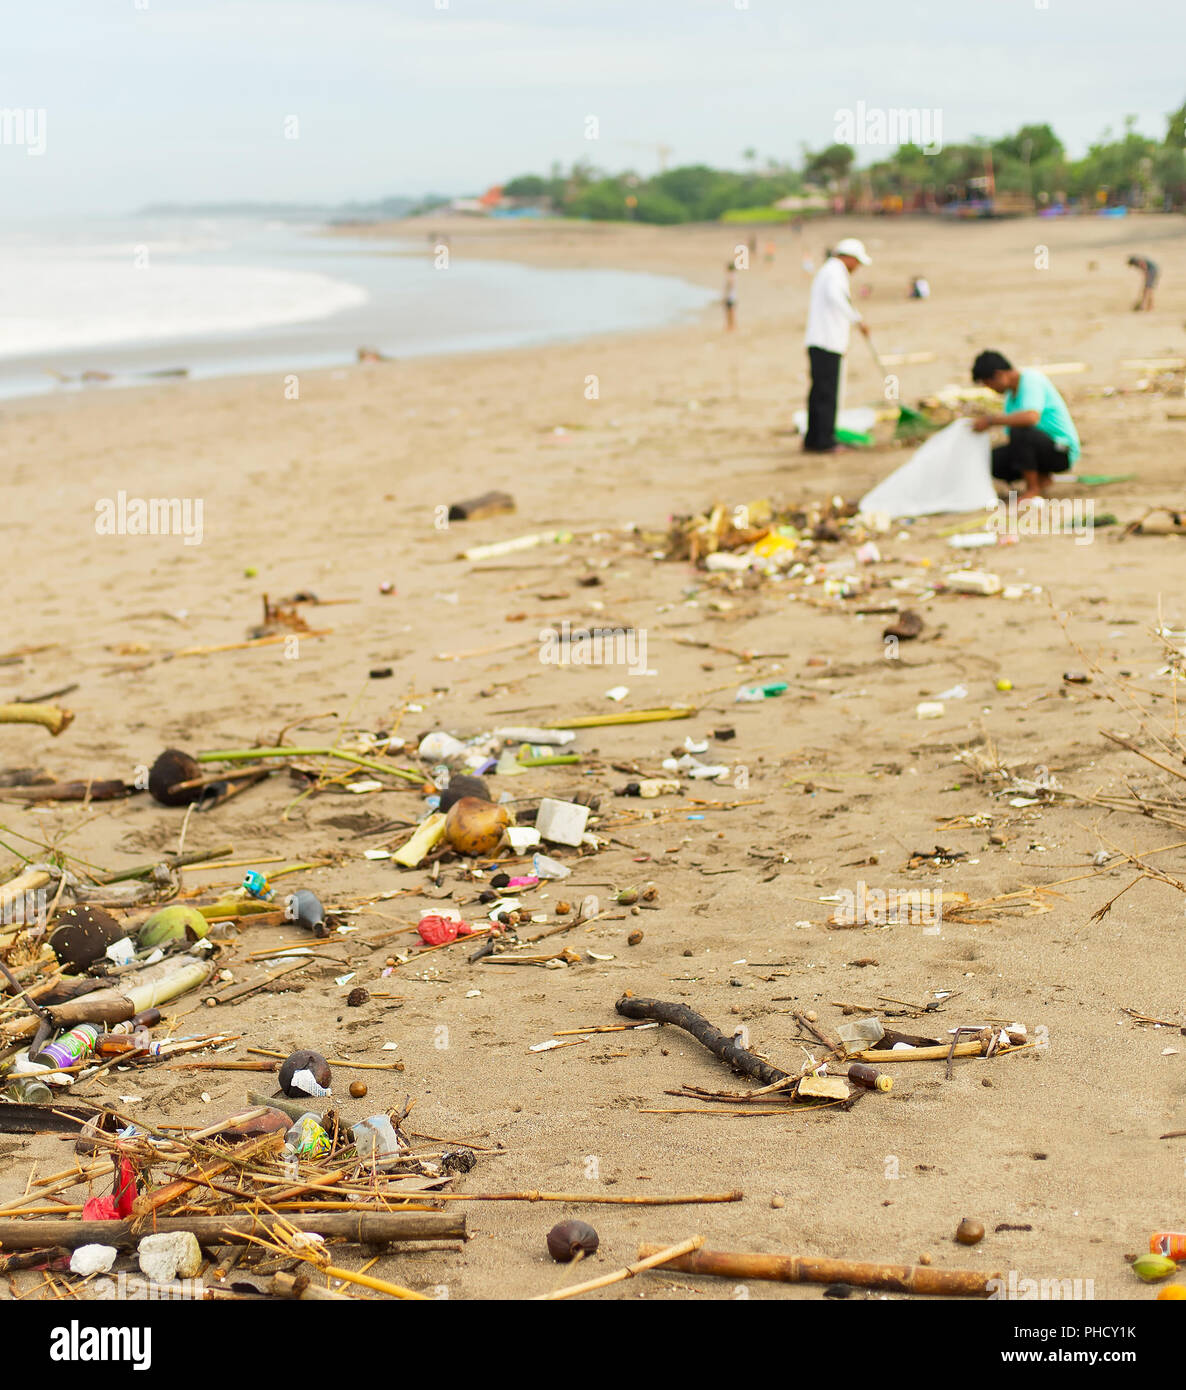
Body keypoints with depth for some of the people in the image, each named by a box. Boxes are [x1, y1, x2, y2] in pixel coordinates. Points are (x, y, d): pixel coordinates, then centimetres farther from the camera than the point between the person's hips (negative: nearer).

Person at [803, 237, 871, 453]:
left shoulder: (824, 271, 24)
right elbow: (834, 296, -31)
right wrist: (857, 319, -32)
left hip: (817, 341, 10)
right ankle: (825, 441, -4)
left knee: (819, 393, 11)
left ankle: (812, 441, 14)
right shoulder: (835, 272, -9)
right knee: (827, 394, -6)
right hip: (828, 343, -10)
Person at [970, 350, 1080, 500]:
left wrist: (991, 420, -27)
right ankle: (1042, 478, 7)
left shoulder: (1031, 379, -16)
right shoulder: (1011, 394, 11)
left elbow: (1031, 417, -34)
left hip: (1062, 452, -9)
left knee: (1019, 431, -34)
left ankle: (1033, 488, -16)